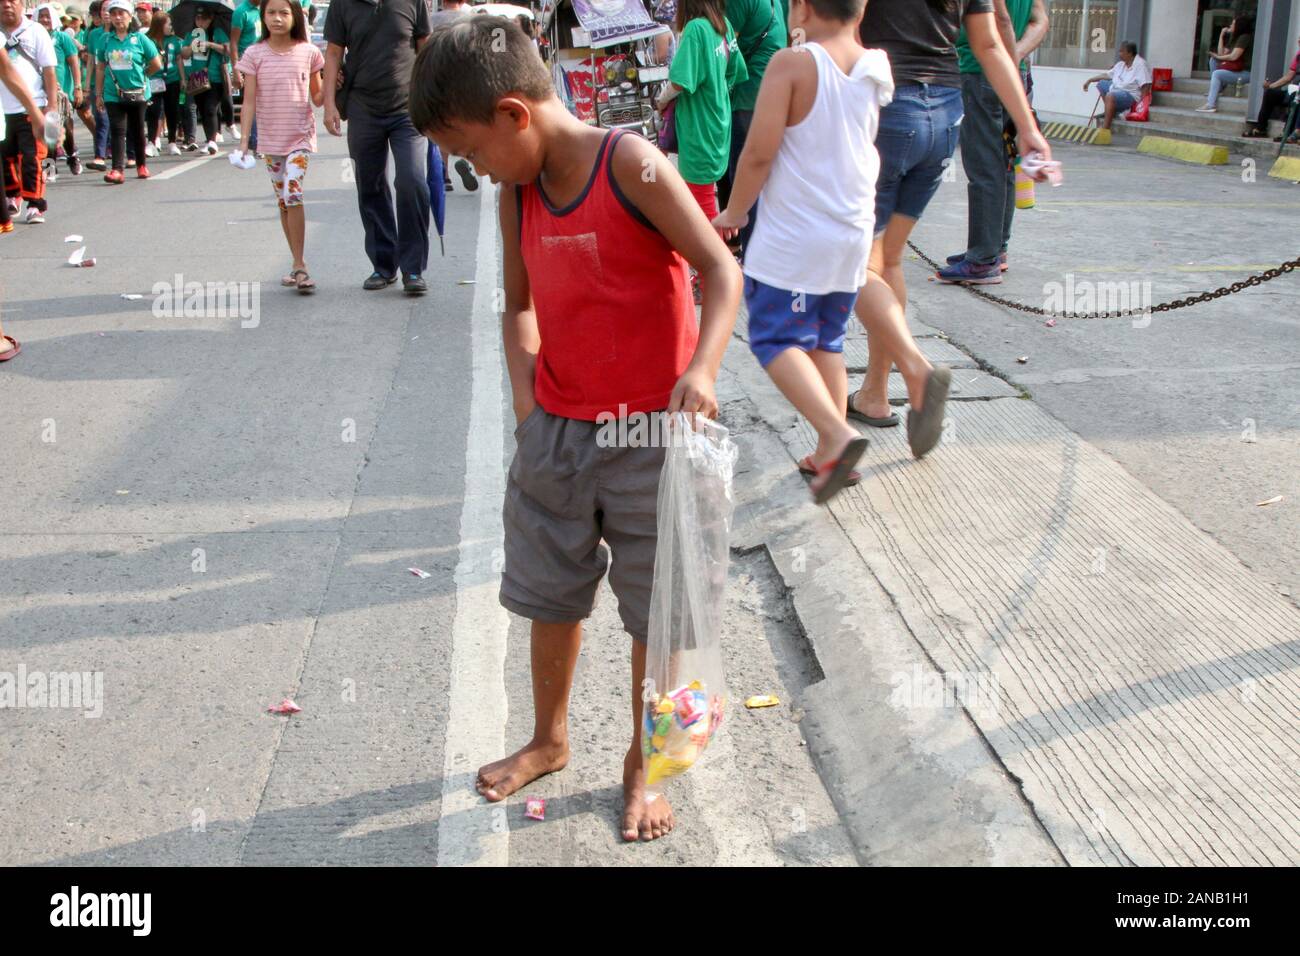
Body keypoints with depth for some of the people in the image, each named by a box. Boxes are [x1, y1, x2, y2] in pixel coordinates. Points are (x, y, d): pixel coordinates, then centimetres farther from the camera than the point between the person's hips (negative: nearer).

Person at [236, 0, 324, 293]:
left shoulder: (308, 52, -1)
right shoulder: (255, 54, -1)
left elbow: (317, 99, 5)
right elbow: (249, 101, -1)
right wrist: (244, 140, -8)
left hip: (301, 136, -2)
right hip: (271, 139, 3)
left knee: (292, 194, -19)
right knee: (283, 200, 9)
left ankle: (298, 265, -12)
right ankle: (299, 264, 20)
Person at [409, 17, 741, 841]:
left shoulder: (630, 163, -16)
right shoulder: (518, 195, 3)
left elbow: (721, 269, -15)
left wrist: (702, 370, -30)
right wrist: (527, 402, 1)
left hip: (650, 434, -6)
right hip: (556, 432, 6)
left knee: (654, 610, 8)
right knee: (551, 596, 18)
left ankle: (642, 766, 28)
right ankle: (550, 740, 41)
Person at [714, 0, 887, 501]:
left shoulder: (793, 64, -14)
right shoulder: (876, 69, 2)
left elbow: (759, 153, -17)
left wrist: (734, 212, -1)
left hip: (792, 238, -6)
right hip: (853, 234, 6)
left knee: (775, 338, 0)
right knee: (826, 341, 17)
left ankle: (837, 434, -18)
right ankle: (828, 456, 18)